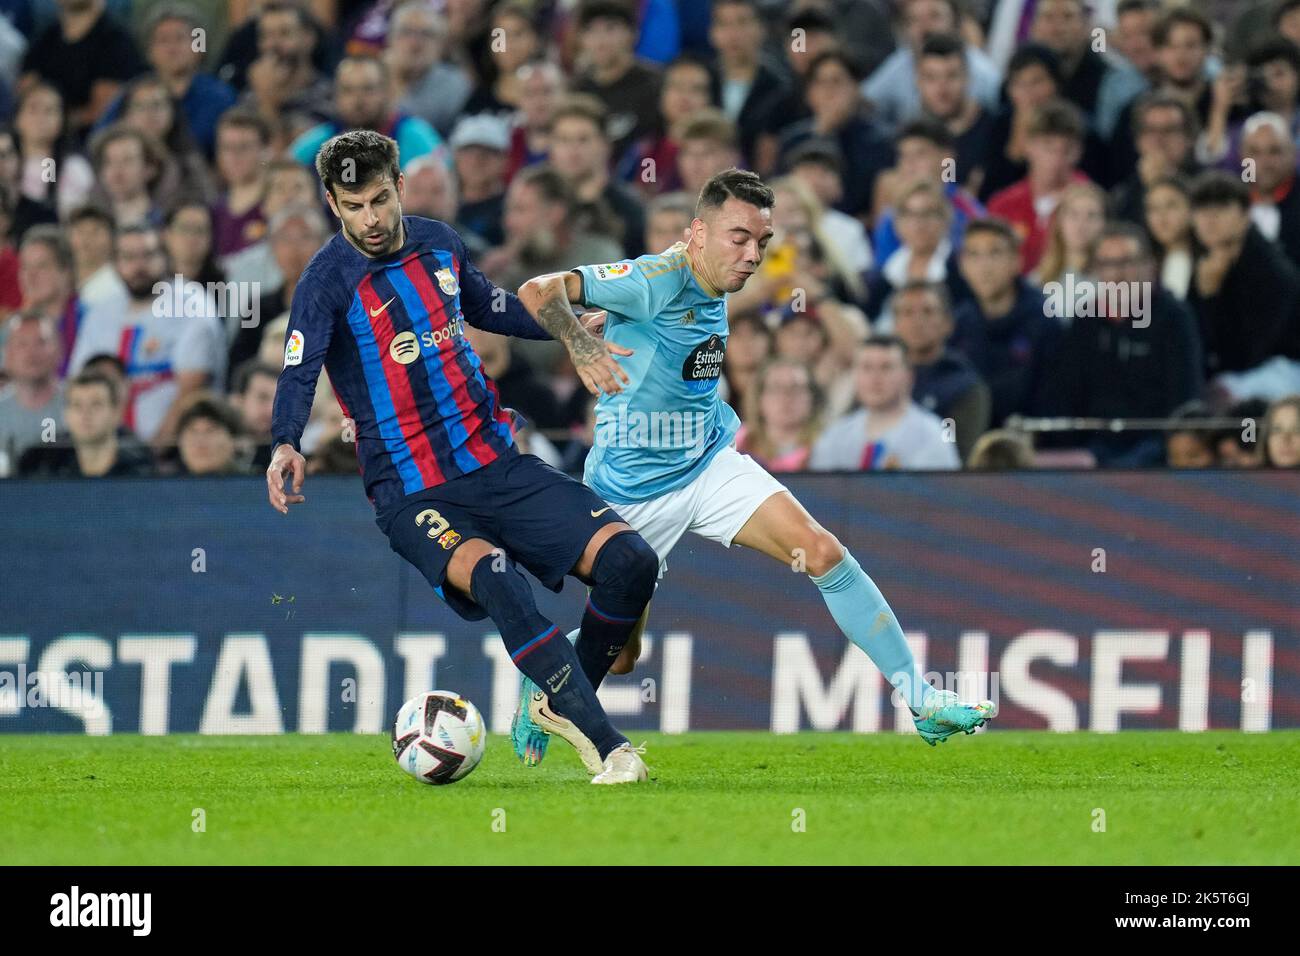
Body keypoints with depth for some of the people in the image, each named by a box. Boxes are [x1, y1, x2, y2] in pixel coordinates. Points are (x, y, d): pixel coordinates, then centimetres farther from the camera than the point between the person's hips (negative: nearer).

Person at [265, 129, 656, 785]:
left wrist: (571, 333, 19)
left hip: (496, 463, 6)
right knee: (495, 578, -34)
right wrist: (286, 446, -41)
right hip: (413, 495, -6)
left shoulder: (437, 244, 9)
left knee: (628, 562, -9)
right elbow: (299, 372, -23)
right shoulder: (328, 281, -9)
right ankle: (606, 749, -32)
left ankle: (562, 704, 14)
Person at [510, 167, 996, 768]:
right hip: (633, 487, -6)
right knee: (617, 651, 5)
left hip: (710, 464, 6)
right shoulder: (658, 280, -22)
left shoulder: (715, 291, 3)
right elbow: (539, 294, -30)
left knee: (824, 554, -12)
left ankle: (921, 701, -8)